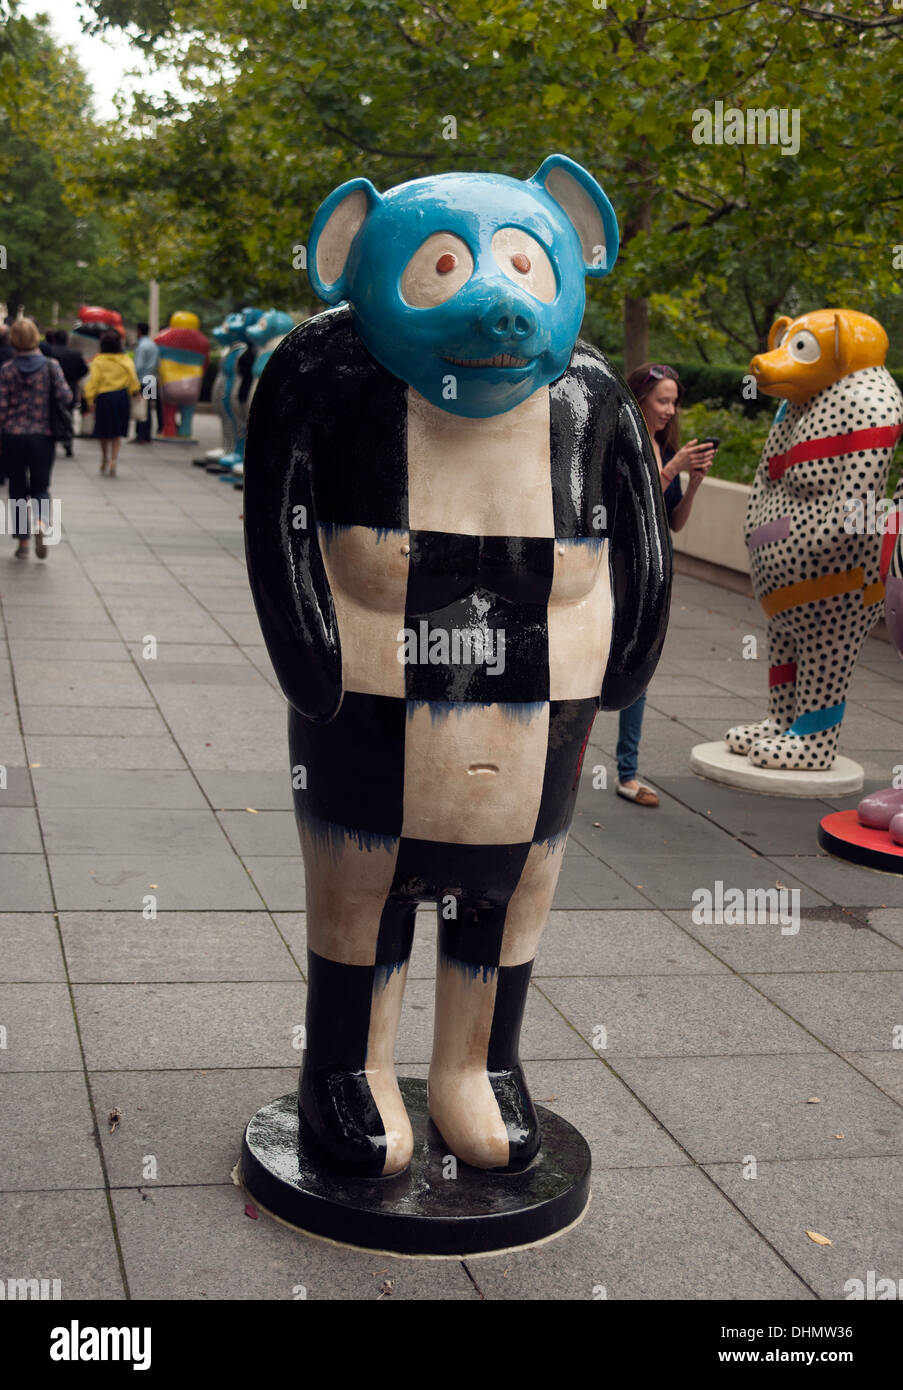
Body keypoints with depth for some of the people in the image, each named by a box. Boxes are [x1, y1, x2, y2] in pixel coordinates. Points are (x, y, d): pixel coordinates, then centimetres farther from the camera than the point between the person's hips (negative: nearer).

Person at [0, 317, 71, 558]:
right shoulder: (50, 366, -4)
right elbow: (66, 397, -10)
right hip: (42, 436, 0)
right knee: (40, 488, 9)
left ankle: (22, 542, 11)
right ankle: (41, 523, -21)